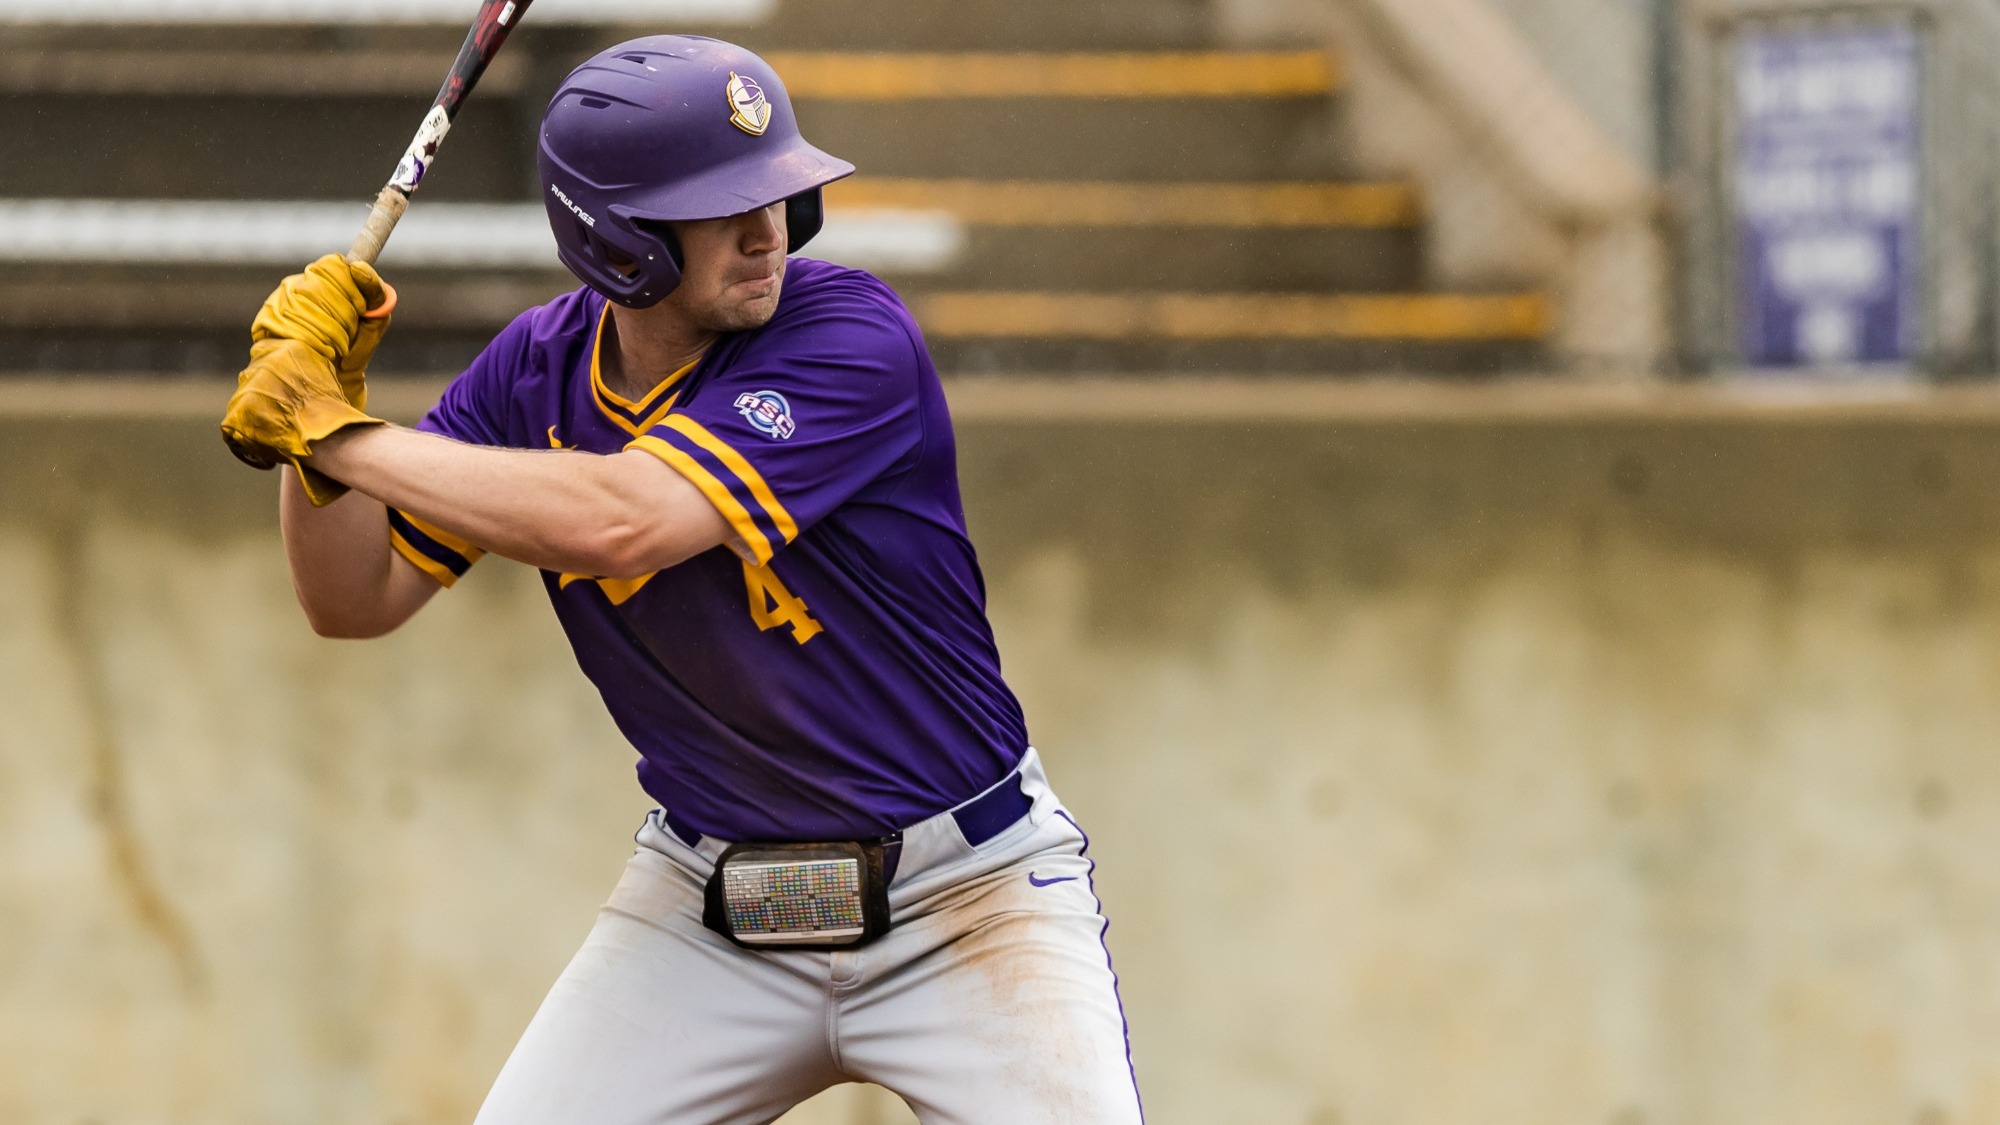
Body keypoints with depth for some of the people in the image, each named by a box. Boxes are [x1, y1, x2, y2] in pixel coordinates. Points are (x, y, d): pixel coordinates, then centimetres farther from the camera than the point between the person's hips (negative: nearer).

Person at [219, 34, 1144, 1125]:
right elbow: (353, 601, 3)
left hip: (963, 898, -4)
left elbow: (621, 524, -32)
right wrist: (315, 404, -14)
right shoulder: (536, 371, -1)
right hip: (703, 904, 4)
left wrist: (338, 433, -25)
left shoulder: (852, 336, -21)